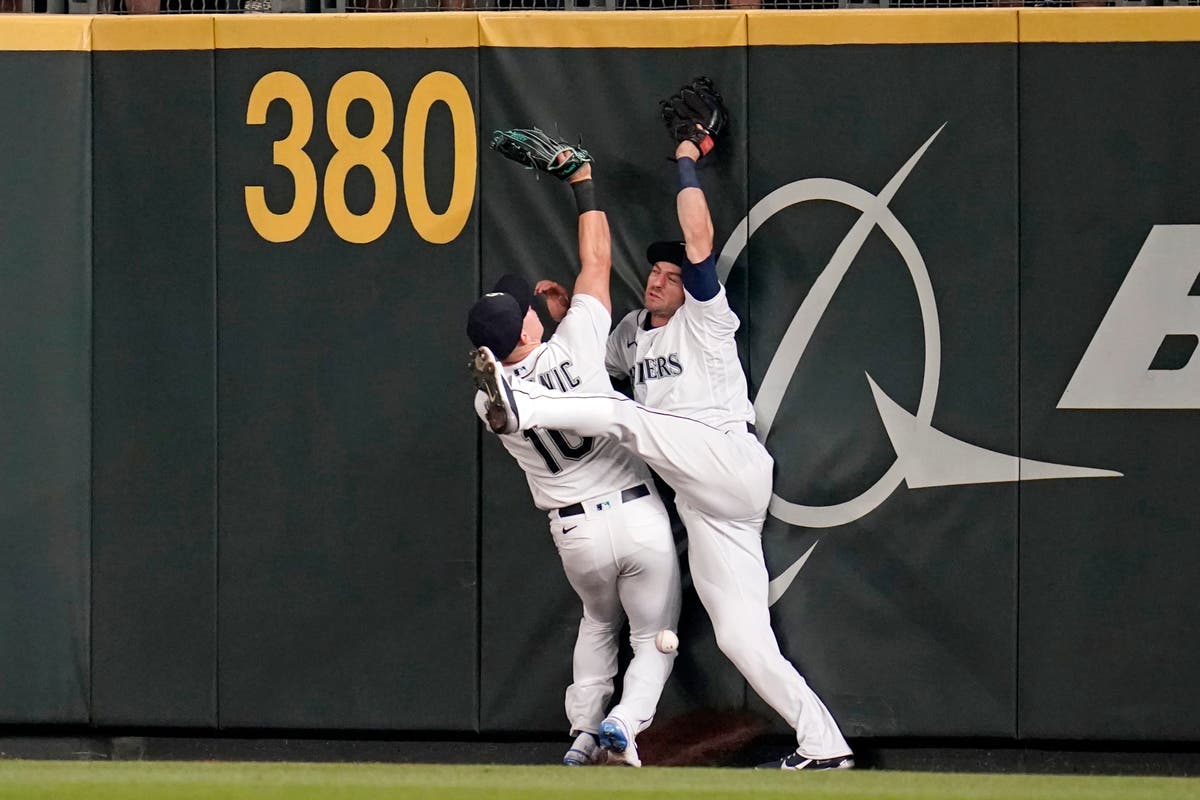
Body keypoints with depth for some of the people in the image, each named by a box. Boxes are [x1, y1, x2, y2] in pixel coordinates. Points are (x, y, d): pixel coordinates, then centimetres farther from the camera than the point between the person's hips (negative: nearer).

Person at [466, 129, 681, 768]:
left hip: (576, 534, 3)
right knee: (654, 640, 11)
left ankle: (583, 732, 22)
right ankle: (626, 722, -15)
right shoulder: (573, 346, -14)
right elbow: (597, 260, -4)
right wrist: (583, 183, 5)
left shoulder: (488, 403, -5)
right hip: (638, 517, -3)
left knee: (598, 620, 32)